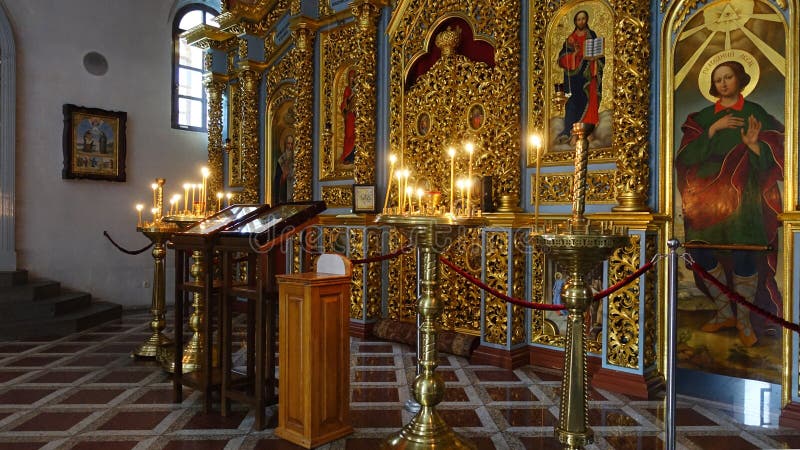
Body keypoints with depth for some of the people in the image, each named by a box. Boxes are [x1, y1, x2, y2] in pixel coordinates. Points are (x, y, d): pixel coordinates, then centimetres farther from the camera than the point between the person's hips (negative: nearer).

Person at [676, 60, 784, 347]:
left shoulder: (755, 114, 7)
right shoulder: (703, 117, 13)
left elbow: (773, 156, 0)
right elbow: (687, 153, 0)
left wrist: (753, 144, -19)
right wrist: (713, 129, -10)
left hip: (741, 195, -3)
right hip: (707, 194, 3)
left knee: (743, 255, -14)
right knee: (702, 252, -3)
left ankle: (743, 319, 2)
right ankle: (724, 313, 14)